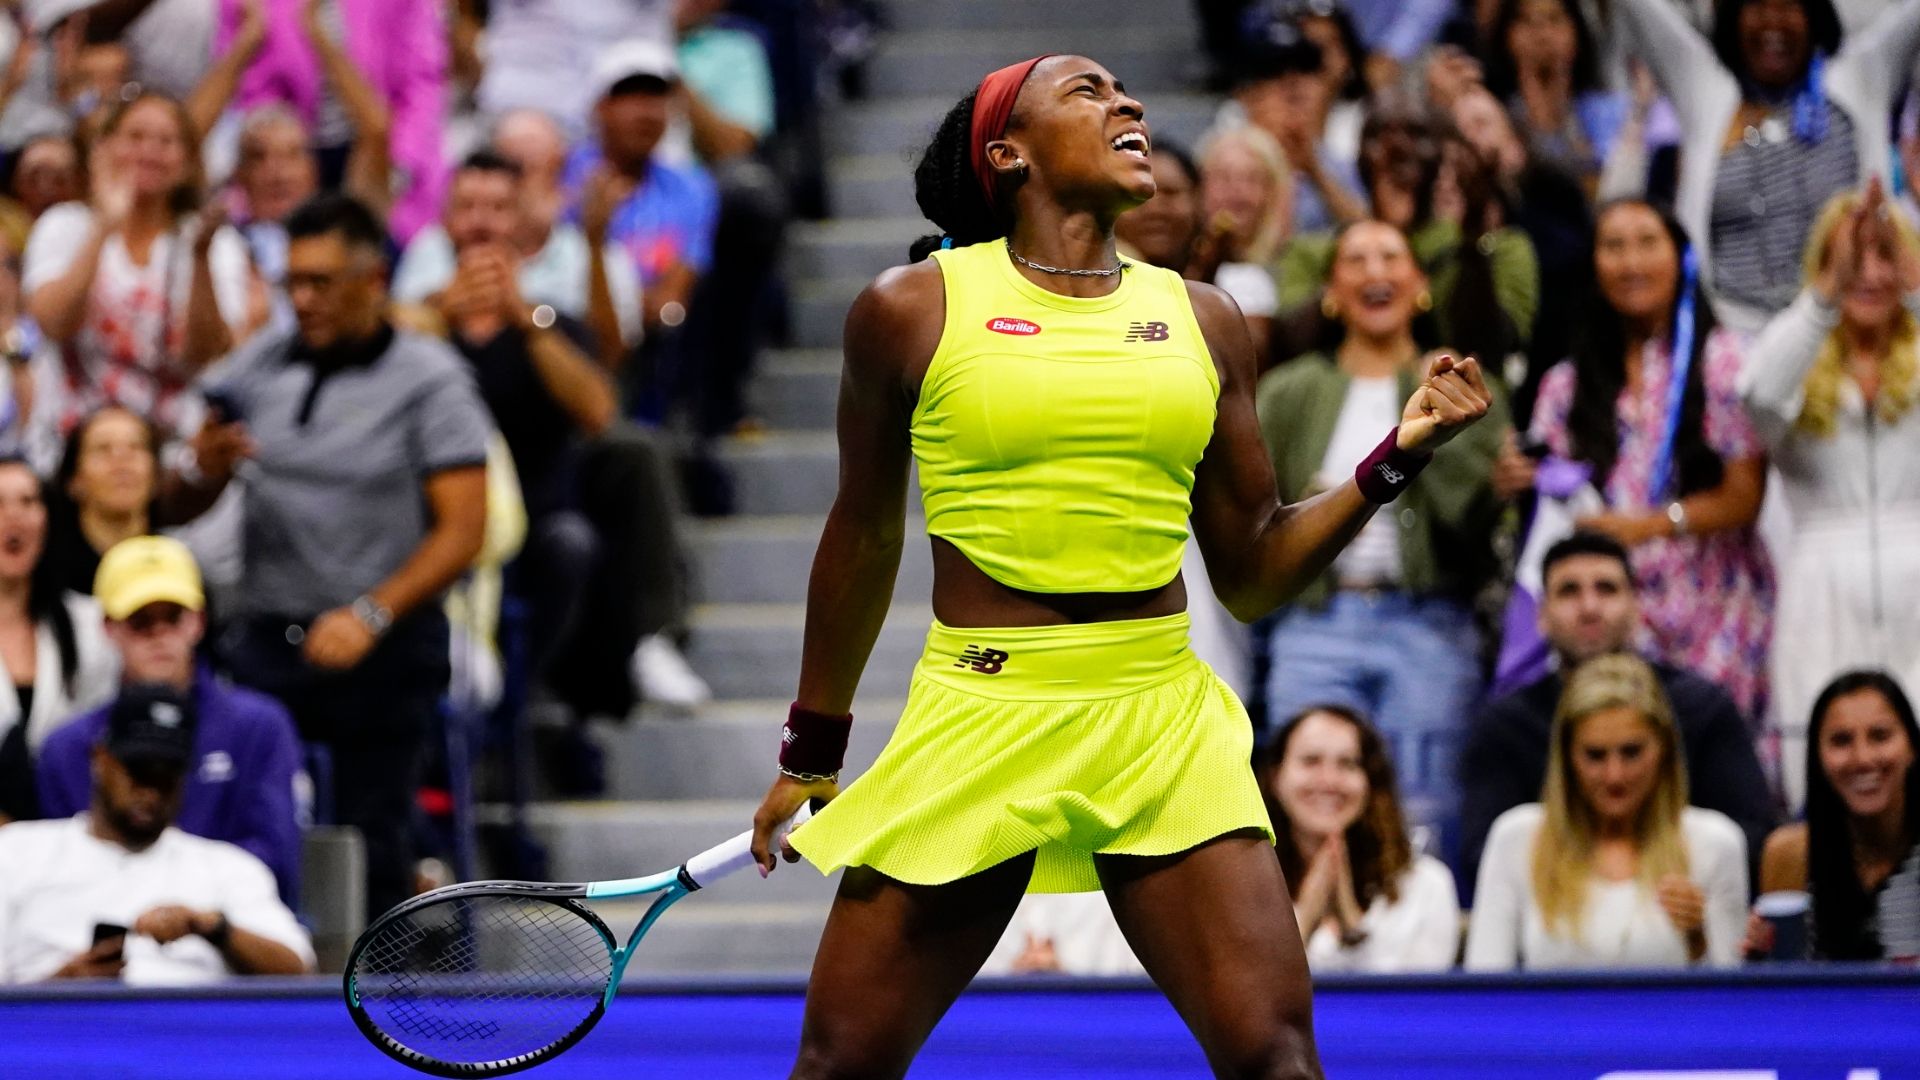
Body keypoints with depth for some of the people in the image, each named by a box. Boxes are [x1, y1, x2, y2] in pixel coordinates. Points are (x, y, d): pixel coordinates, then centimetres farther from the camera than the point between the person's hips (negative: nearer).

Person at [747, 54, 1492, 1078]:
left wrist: (1397, 455, 1)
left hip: (1164, 719, 2)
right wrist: (812, 750, 21)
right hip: (979, 716, -2)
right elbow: (864, 537, 14)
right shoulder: (913, 310, 1)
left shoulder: (1202, 321, 10)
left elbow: (1251, 577, 14)